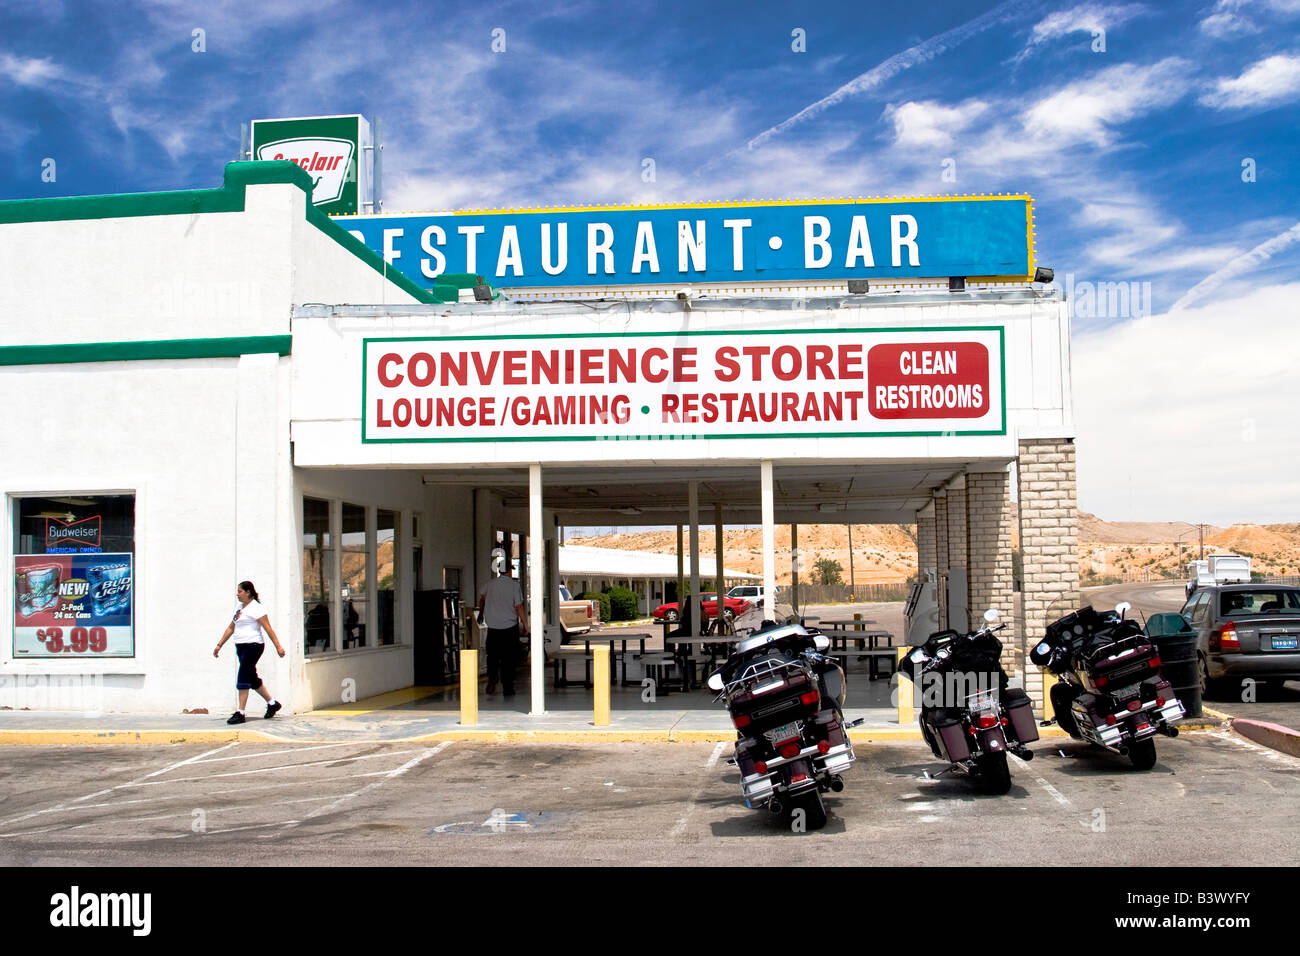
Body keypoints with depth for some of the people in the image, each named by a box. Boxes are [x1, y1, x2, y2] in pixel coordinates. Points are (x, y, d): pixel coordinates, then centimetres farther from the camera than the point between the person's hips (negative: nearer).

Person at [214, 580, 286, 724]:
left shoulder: (255, 608, -10)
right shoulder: (239, 608, 18)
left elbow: (268, 628, -14)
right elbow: (231, 628, 24)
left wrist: (278, 646, -18)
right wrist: (219, 645, 22)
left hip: (253, 646, -9)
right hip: (241, 647, 9)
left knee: (243, 678, -12)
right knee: (252, 679, 13)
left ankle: (240, 713, -11)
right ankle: (272, 703, 27)